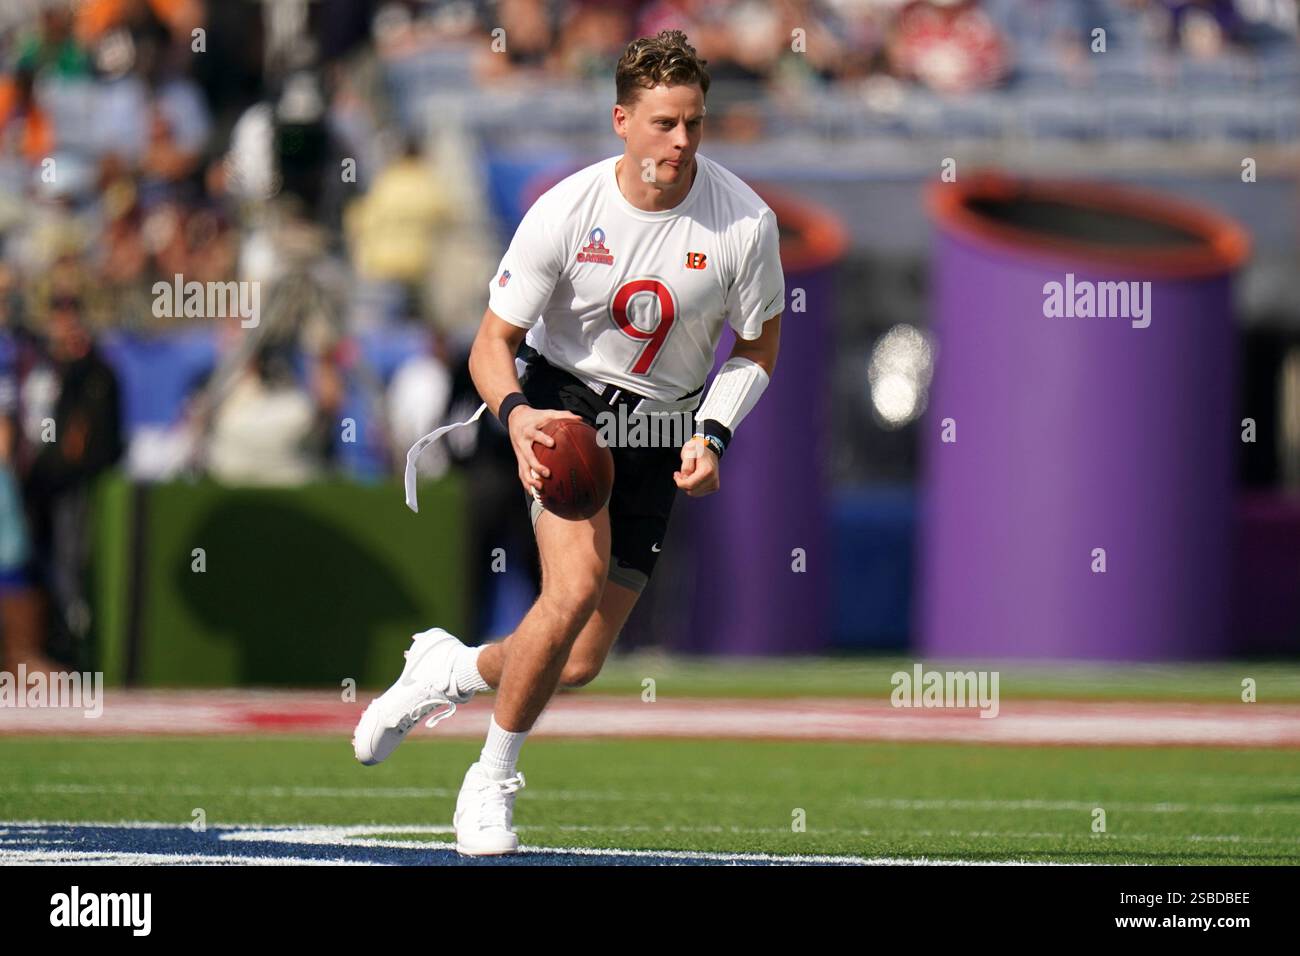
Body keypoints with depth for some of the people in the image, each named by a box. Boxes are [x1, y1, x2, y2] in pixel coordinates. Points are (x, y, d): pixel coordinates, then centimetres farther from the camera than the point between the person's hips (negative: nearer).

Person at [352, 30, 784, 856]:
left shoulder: (744, 222, -13)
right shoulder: (566, 213, -17)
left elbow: (758, 346, 4)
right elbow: (493, 344, -8)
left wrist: (712, 437, -11)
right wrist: (516, 413, -30)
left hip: (659, 434, 3)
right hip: (565, 398, -2)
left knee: (581, 663, -2)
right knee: (577, 582, -29)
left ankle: (449, 671, 32)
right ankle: (493, 781, -9)